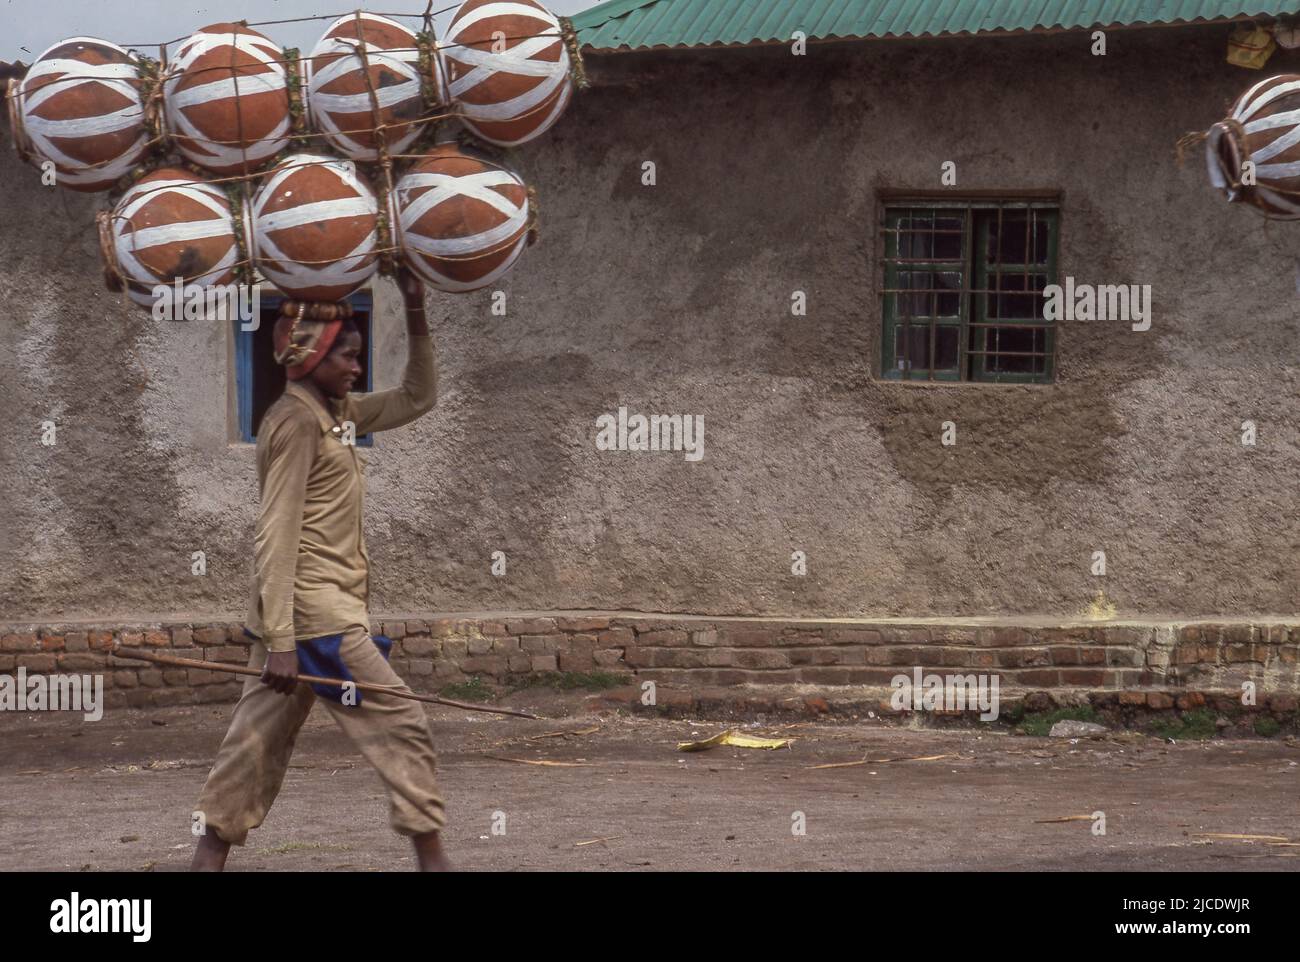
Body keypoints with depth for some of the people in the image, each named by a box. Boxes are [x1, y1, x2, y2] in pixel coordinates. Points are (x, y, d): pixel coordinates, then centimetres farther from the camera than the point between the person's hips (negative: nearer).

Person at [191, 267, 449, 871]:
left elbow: (417, 399, 22)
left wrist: (416, 317, 10)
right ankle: (431, 859, -2)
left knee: (260, 736, 10)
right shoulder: (296, 421, -15)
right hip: (314, 610, -10)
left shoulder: (338, 412, 13)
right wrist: (281, 640, -24)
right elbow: (277, 536, -19)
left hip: (292, 614, 10)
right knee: (399, 723, -6)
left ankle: (209, 859, 12)